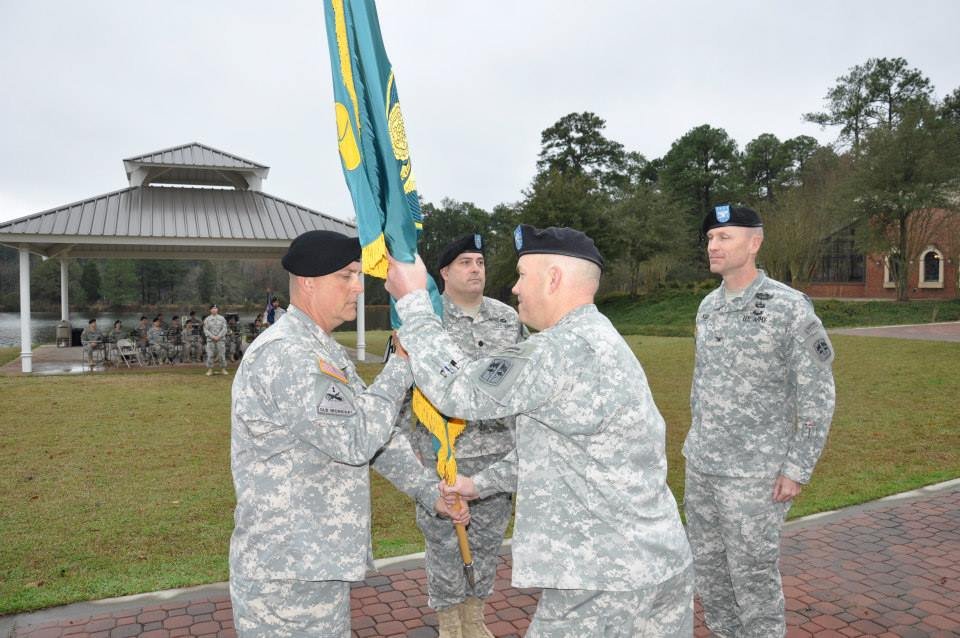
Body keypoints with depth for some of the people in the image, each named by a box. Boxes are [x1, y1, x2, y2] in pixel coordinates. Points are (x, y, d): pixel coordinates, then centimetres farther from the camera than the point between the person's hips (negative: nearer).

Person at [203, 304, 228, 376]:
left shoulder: (222, 319, 7)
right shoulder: (207, 319, 7)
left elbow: (224, 329, 1)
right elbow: (205, 330, 1)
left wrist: (218, 336, -11)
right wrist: (212, 336, -11)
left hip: (220, 339, 0)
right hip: (210, 340, 0)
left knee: (222, 355, 0)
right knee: (210, 355, -3)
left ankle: (223, 369, 8)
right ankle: (210, 370, 4)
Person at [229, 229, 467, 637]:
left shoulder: (327, 351, 11)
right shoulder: (284, 354, -23)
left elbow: (378, 434, 13)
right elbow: (357, 440, -27)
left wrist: (431, 491, 8)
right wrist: (402, 367, -17)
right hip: (288, 573, -9)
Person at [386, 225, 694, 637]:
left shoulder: (563, 351, -23)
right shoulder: (596, 341, 11)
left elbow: (459, 389, -19)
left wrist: (412, 299, -10)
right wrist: (481, 484, 19)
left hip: (608, 575, -9)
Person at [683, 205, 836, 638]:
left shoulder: (790, 308, -15)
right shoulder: (708, 306, 5)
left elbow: (818, 392, -12)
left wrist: (798, 468, -14)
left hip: (754, 470, -7)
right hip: (701, 463, 7)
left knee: (752, 572, 5)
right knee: (707, 563, 16)